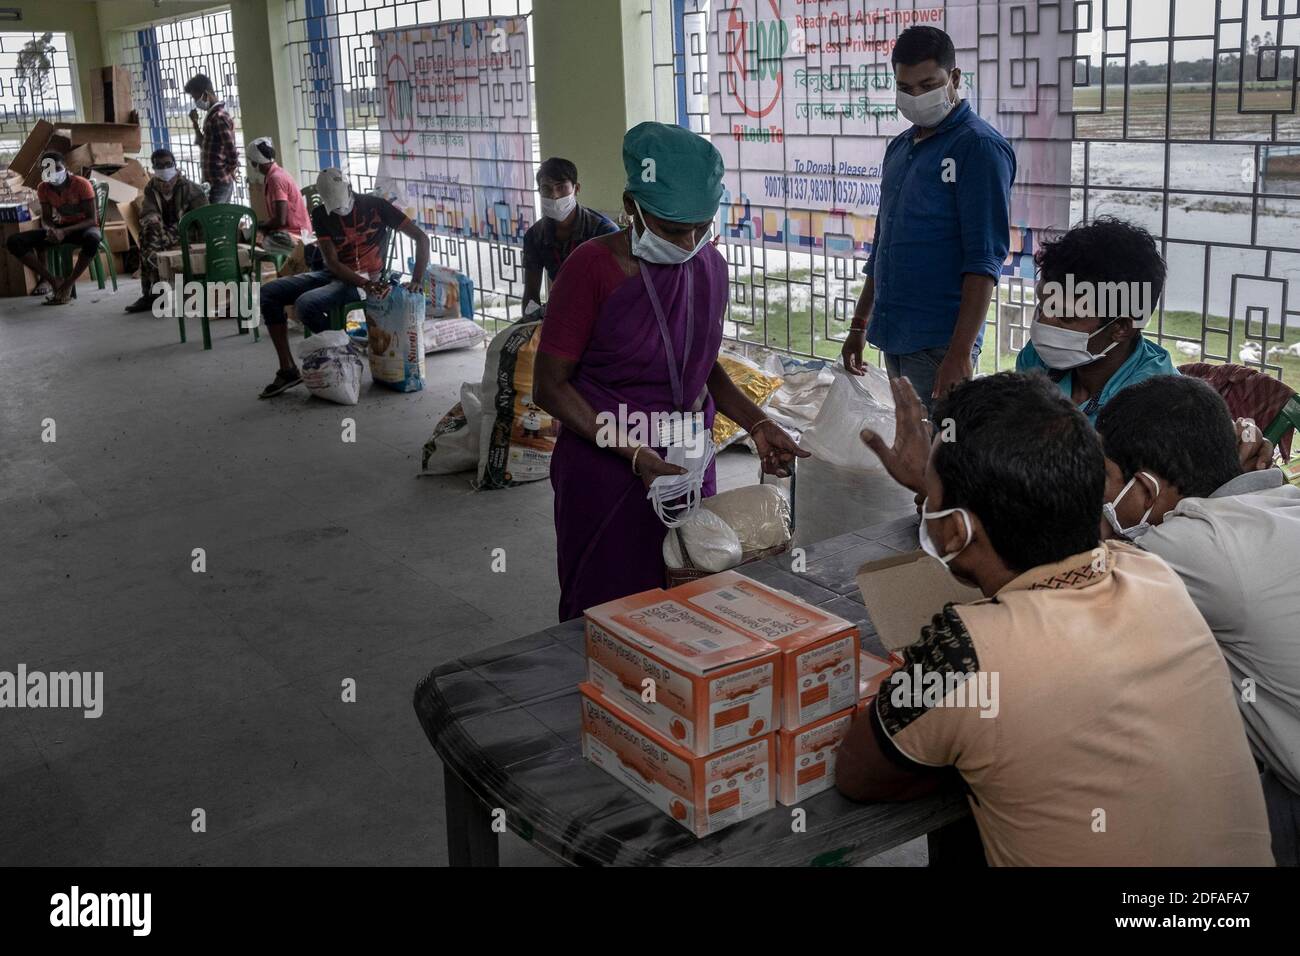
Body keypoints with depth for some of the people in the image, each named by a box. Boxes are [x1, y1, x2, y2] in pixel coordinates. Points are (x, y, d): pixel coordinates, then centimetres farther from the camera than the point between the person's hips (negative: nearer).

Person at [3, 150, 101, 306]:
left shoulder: (81, 184, -18)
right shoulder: (43, 188, -5)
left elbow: (92, 219, -18)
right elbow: (46, 219, 2)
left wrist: (65, 232, -32)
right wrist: (50, 229, -24)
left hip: (84, 227, -4)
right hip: (60, 228, 4)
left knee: (92, 239, -45)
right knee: (14, 242, -16)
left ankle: (68, 284, -23)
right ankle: (53, 282, -15)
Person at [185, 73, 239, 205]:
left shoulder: (219, 118, -16)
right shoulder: (211, 116, 14)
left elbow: (232, 153, -20)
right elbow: (203, 144, 24)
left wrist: (228, 173, -7)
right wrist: (195, 123, 13)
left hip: (219, 183, -10)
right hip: (213, 181, 10)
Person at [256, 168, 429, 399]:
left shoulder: (376, 206, -10)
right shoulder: (321, 215, 1)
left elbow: (421, 238, -12)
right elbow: (332, 262, -8)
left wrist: (416, 280, -23)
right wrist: (366, 284, -25)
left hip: (365, 278, -6)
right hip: (334, 274, 6)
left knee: (305, 303, -30)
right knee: (268, 293, -7)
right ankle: (288, 369, -5)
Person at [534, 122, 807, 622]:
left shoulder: (710, 266, 3)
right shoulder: (594, 267, -15)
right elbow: (550, 386, -13)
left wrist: (756, 424, 0)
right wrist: (634, 454, -22)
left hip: (687, 466, 5)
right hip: (606, 474, -5)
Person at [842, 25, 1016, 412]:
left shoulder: (980, 147, -9)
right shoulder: (899, 148, 15)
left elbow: (984, 260, -16)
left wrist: (960, 352, -22)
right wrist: (859, 324, 21)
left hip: (939, 341, -7)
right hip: (892, 337, 7)